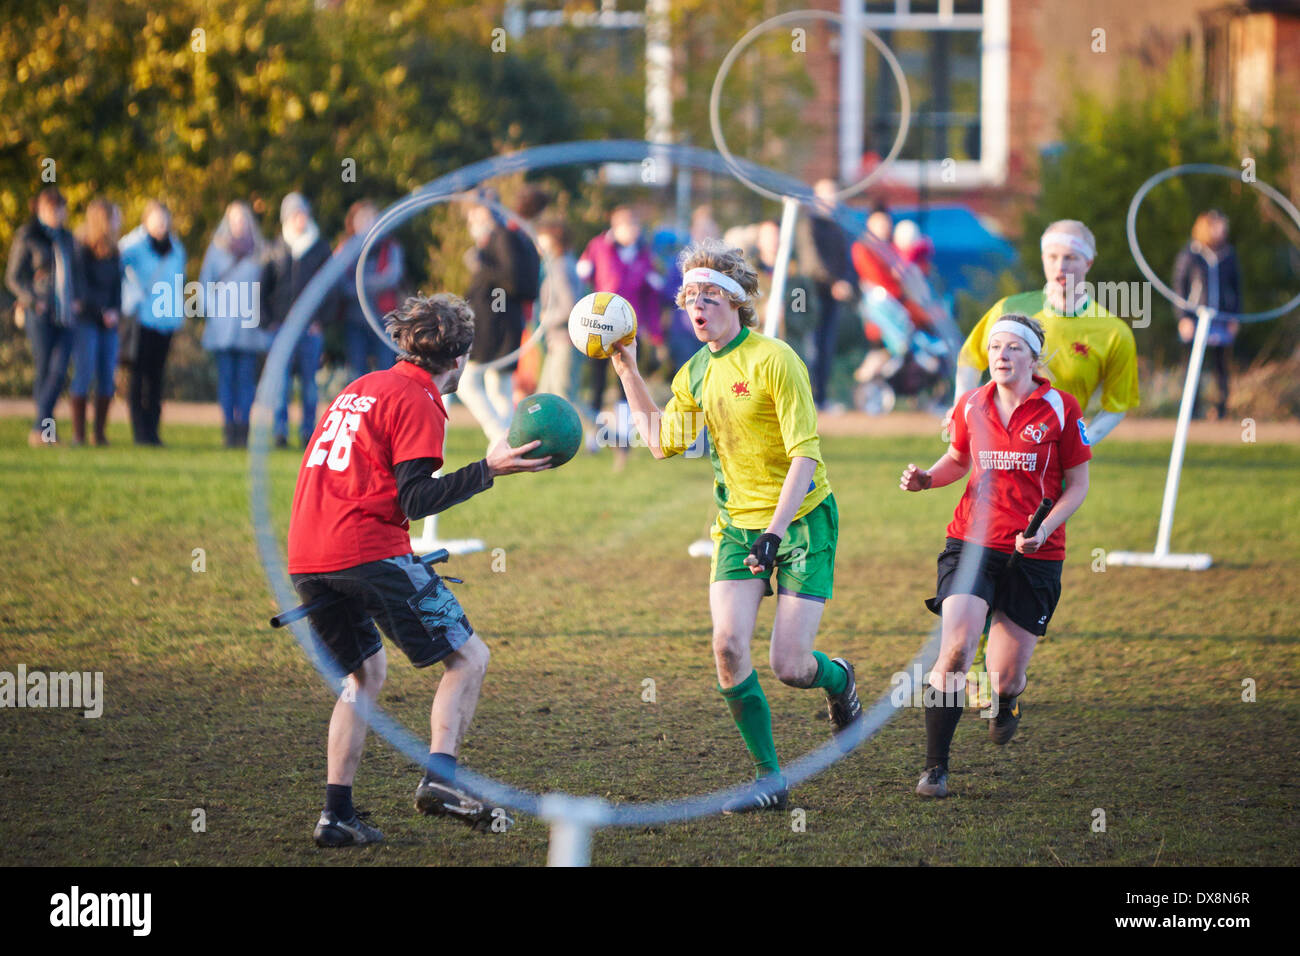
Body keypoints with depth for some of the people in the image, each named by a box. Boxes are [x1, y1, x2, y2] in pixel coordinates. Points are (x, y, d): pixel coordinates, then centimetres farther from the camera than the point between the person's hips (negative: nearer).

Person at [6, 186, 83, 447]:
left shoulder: (65, 238, 15)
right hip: (40, 314, -4)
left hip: (66, 315, 4)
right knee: (42, 369, -3)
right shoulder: (26, 237, -2)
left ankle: (39, 430, -6)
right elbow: (14, 277, -2)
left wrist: (77, 299, 8)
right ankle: (46, 428, 3)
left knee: (59, 371, -8)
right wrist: (33, 301, -14)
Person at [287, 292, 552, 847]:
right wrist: (487, 471, -17)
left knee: (365, 673, 22)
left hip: (306, 559, 8)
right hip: (369, 552, -8)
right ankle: (439, 777, -17)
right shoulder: (416, 403, -4)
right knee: (468, 656, 1)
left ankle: (337, 813, 12)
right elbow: (414, 500, -13)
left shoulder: (360, 390, 22)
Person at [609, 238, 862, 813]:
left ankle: (838, 679, 28)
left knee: (789, 668, -10)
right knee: (728, 646, -14)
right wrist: (628, 371, 14)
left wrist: (775, 530, -25)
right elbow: (663, 443, 18)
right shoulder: (694, 375, 7)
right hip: (737, 523, 6)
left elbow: (805, 455, -17)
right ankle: (769, 777, -2)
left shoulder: (773, 360, -14)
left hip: (801, 520, -6)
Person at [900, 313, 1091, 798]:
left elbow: (1078, 483, 1)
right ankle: (935, 767, -9)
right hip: (972, 541, 1)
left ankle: (1006, 700, 40)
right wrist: (926, 479, 1)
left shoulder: (1060, 408, -4)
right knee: (955, 648, -19)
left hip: (1034, 556, -1)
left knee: (1004, 679, 0)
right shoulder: (972, 405, 4)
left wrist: (1045, 527, -15)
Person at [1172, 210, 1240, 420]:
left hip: (1222, 319, 2)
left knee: (1220, 365, 2)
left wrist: (1235, 316, 8)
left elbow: (1236, 286, 15)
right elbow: (1179, 286, 1)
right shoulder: (1189, 254, 0)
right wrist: (1183, 317, -5)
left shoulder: (1229, 254, 9)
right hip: (1196, 318, -2)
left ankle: (1222, 408, 8)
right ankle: (1193, 409, 4)